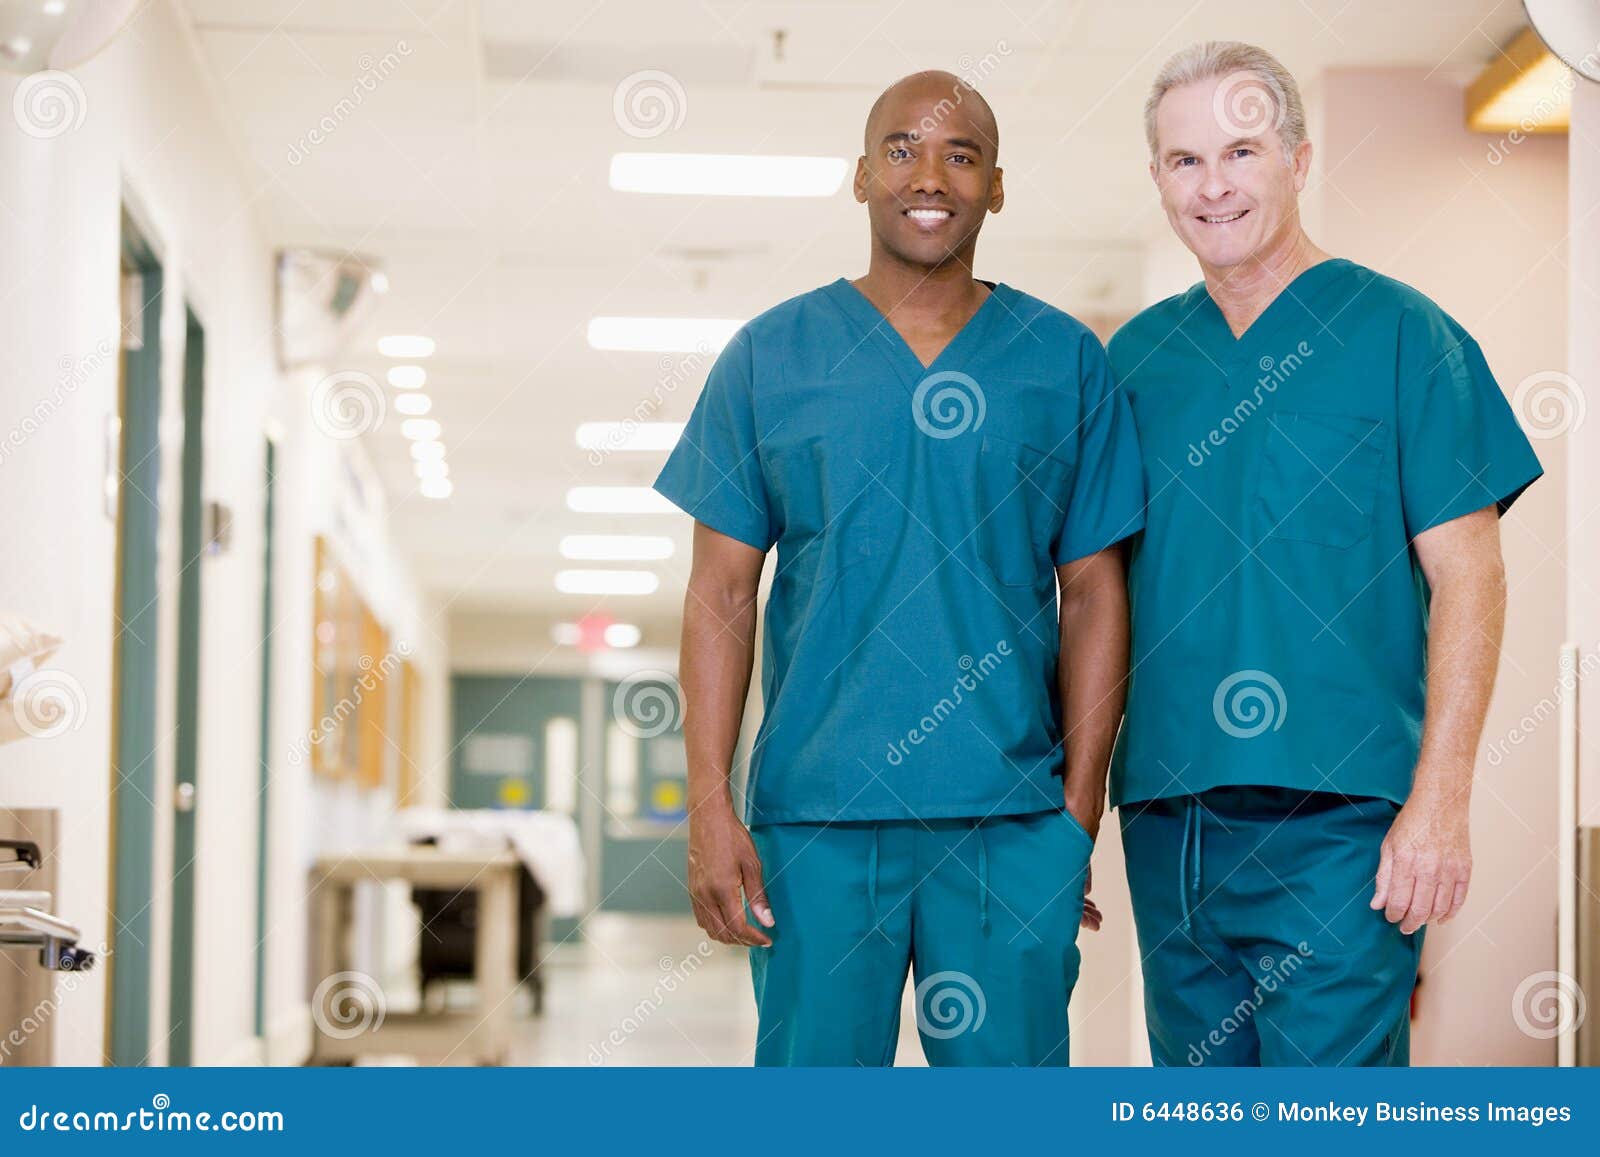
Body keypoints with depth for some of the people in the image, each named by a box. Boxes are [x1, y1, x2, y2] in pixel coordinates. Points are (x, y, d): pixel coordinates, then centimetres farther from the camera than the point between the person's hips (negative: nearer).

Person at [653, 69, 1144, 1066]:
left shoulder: (1065, 362, 7)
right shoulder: (772, 357, 7)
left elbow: (1095, 592, 8)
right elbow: (722, 593, 5)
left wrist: (1082, 806, 1)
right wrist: (710, 807, -3)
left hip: (1013, 819, 1)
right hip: (813, 815, 0)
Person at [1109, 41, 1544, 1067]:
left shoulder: (1398, 334, -1)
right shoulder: (1137, 355, 12)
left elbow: (1467, 575, -4)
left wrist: (1439, 801, -13)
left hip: (1335, 816, -5)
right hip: (1167, 817, 5)